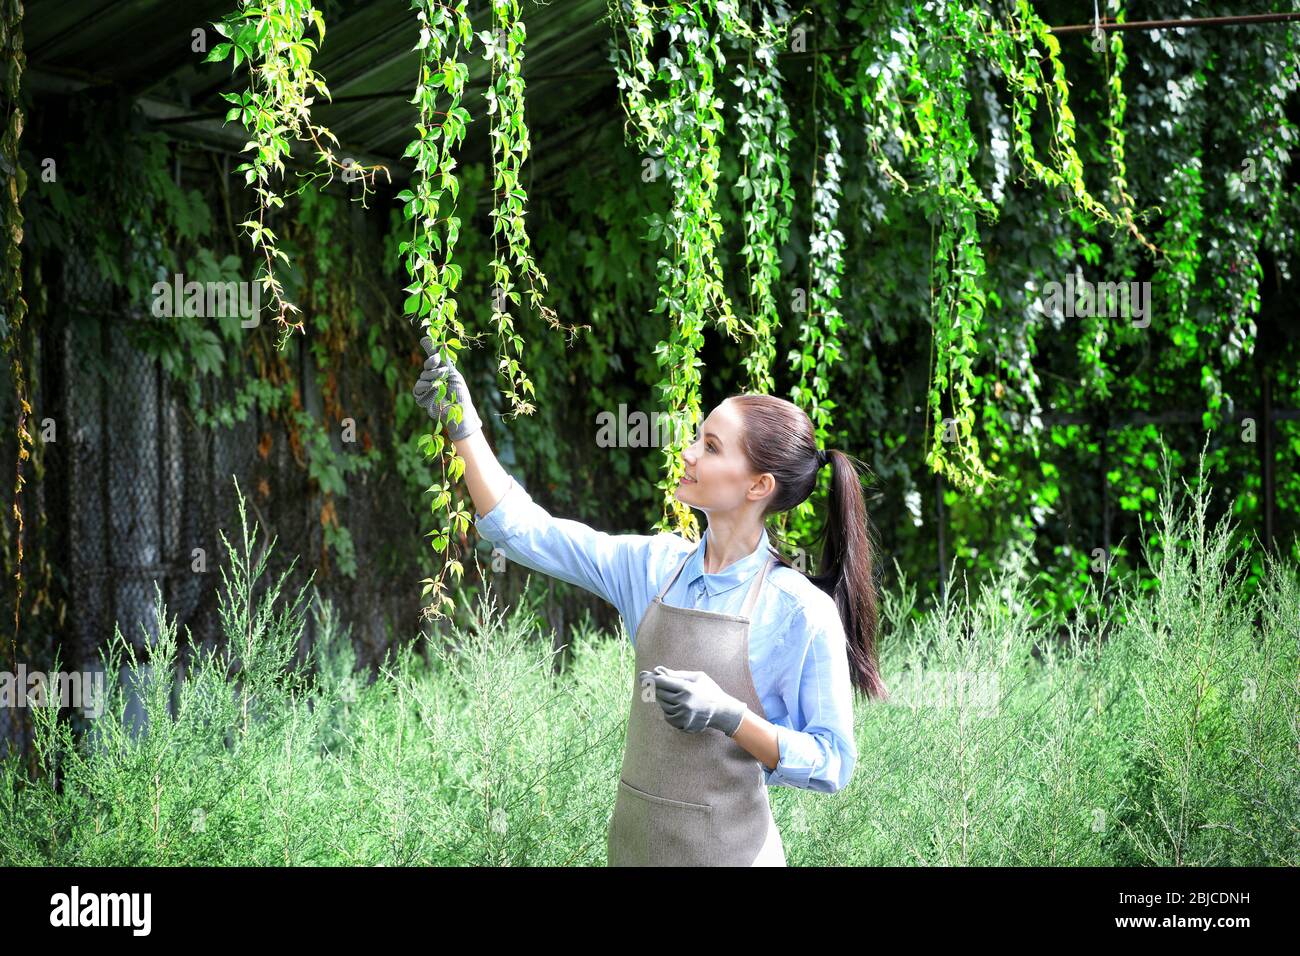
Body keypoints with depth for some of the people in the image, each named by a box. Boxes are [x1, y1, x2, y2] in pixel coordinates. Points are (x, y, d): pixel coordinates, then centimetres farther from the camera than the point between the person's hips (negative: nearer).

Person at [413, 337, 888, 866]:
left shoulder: (801, 611, -14)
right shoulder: (655, 566, 2)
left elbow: (831, 764, -12)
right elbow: (522, 530, 5)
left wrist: (728, 715, -25)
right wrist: (461, 424, -2)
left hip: (726, 847, -5)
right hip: (633, 839, 5)